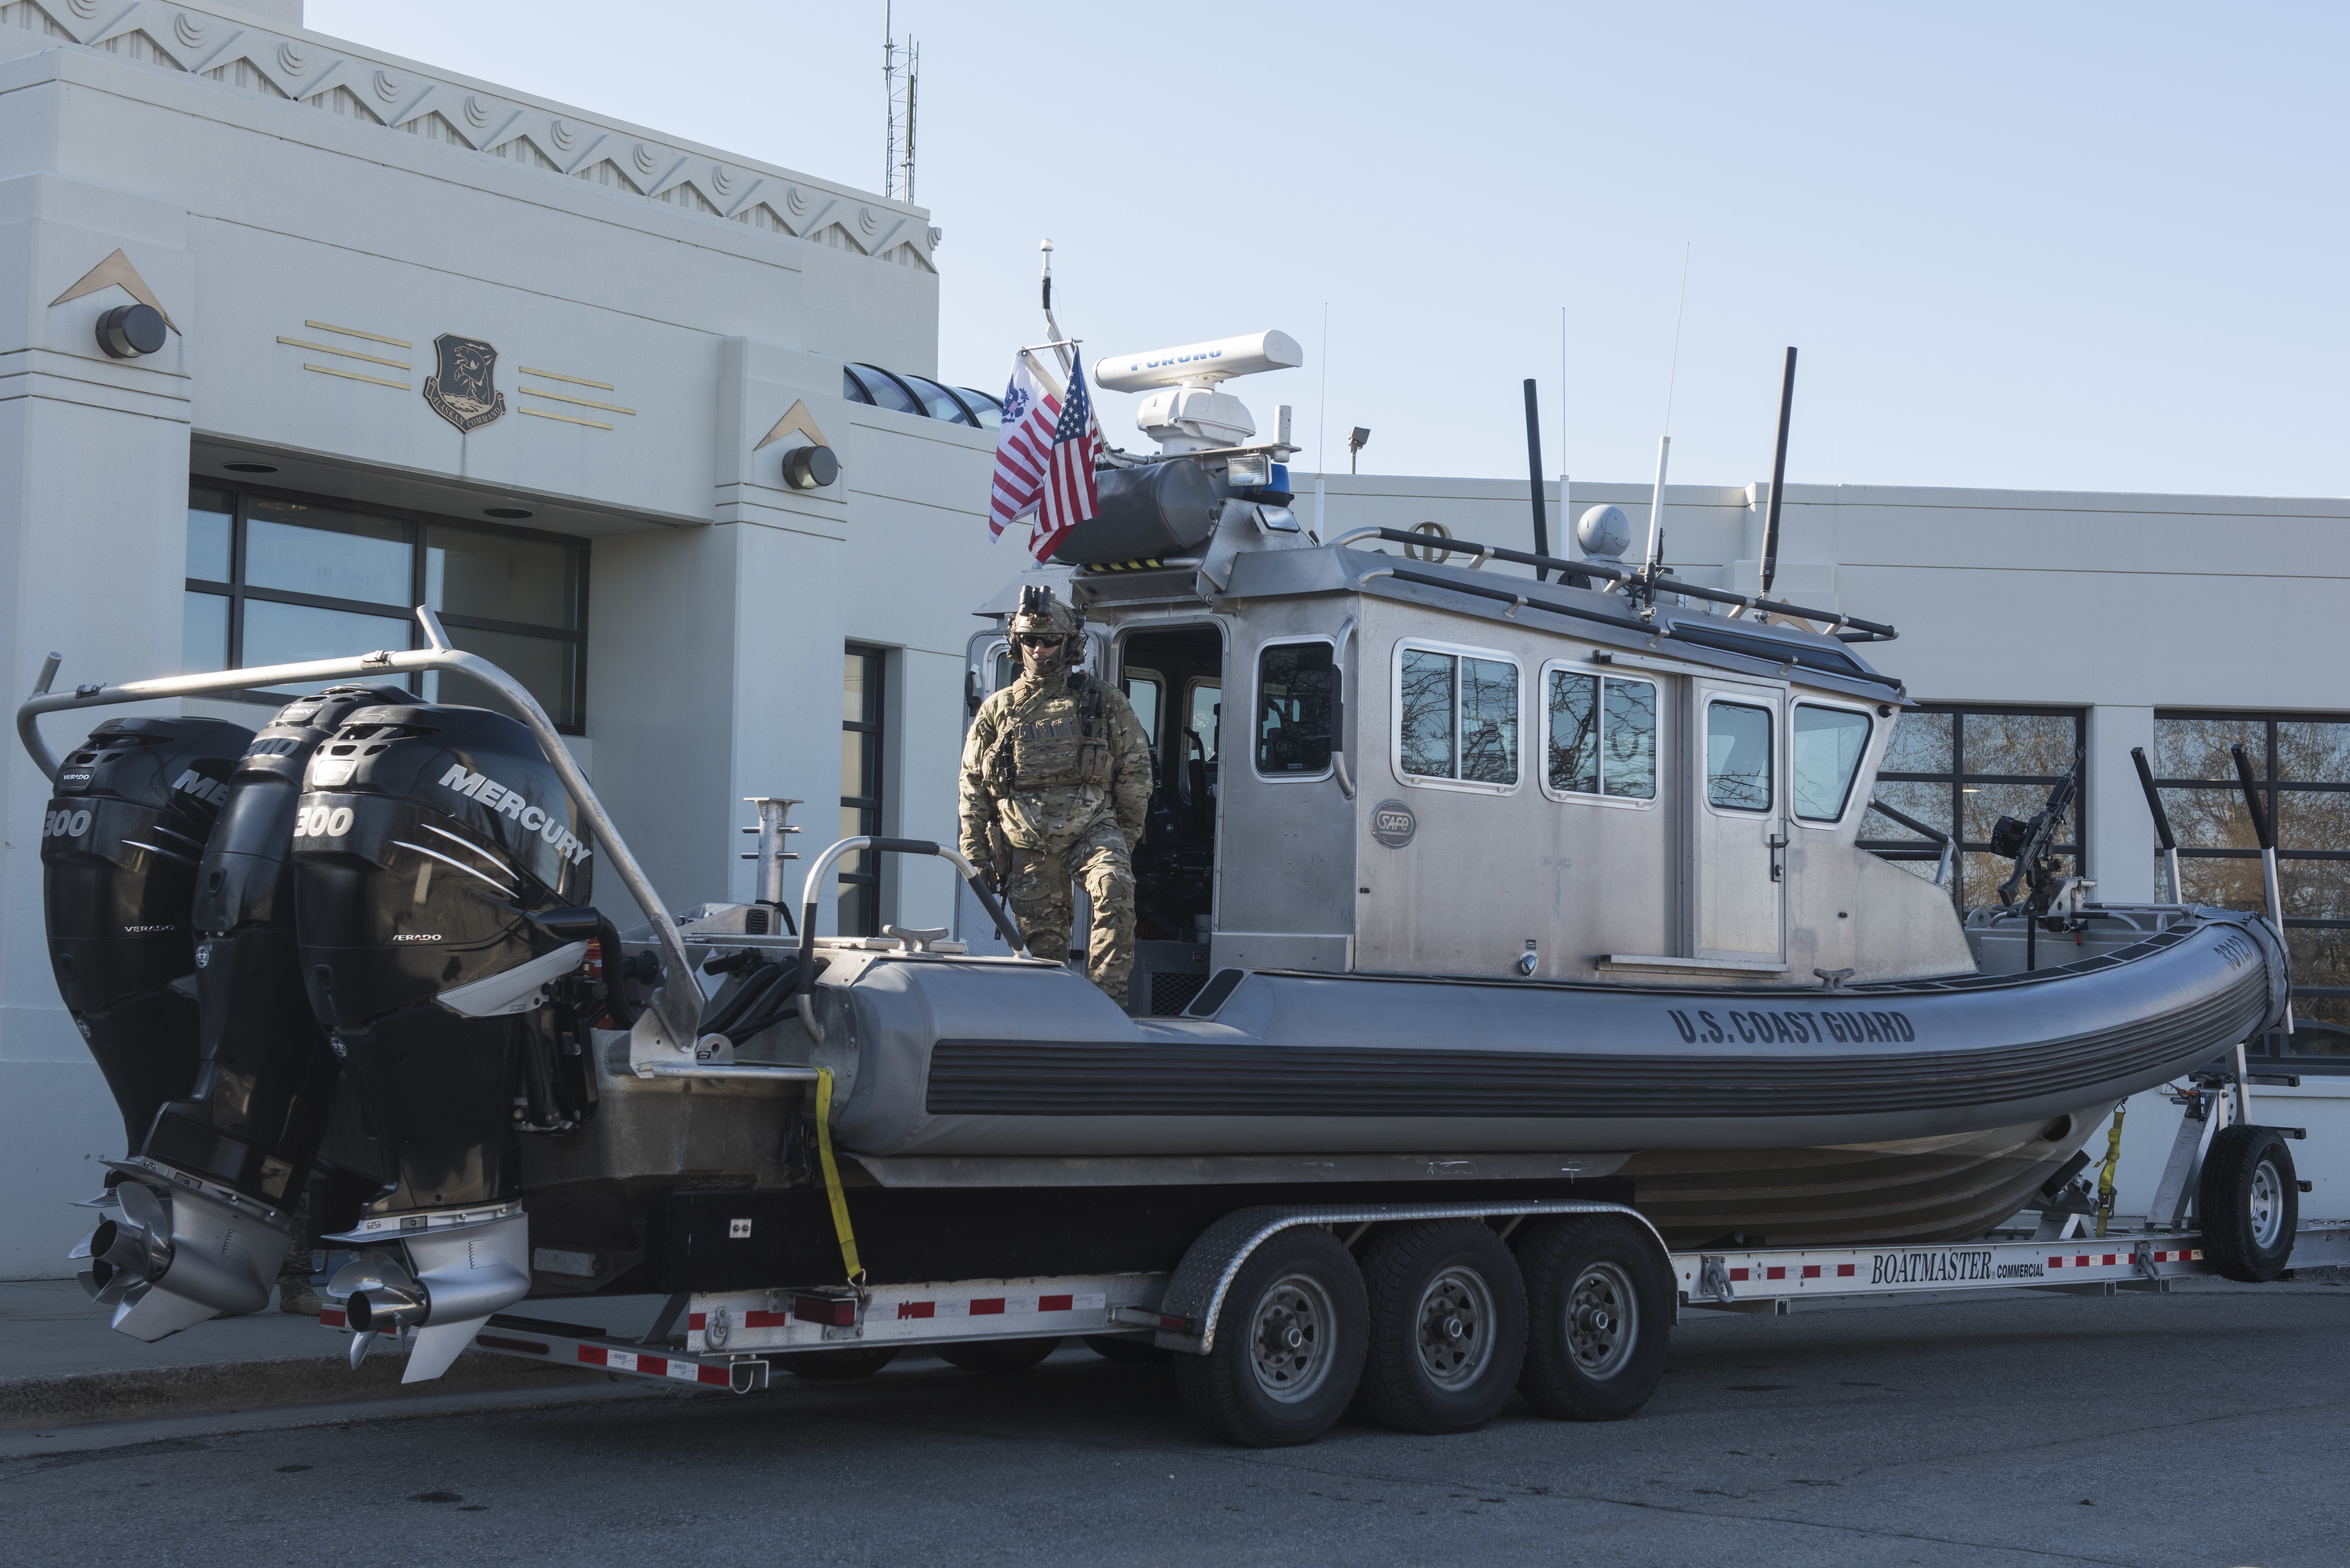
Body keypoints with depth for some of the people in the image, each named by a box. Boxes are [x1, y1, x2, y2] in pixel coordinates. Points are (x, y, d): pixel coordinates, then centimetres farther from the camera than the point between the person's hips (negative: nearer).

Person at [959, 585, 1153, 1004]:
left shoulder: (1103, 701, 6)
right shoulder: (998, 710, 11)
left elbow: (1135, 769, 8)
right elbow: (973, 787, 14)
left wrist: (1125, 836, 4)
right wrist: (976, 855, 9)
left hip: (1092, 827, -2)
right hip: (1027, 845, 2)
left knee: (1114, 888, -30)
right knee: (1042, 941, 3)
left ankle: (1105, 997, -30)